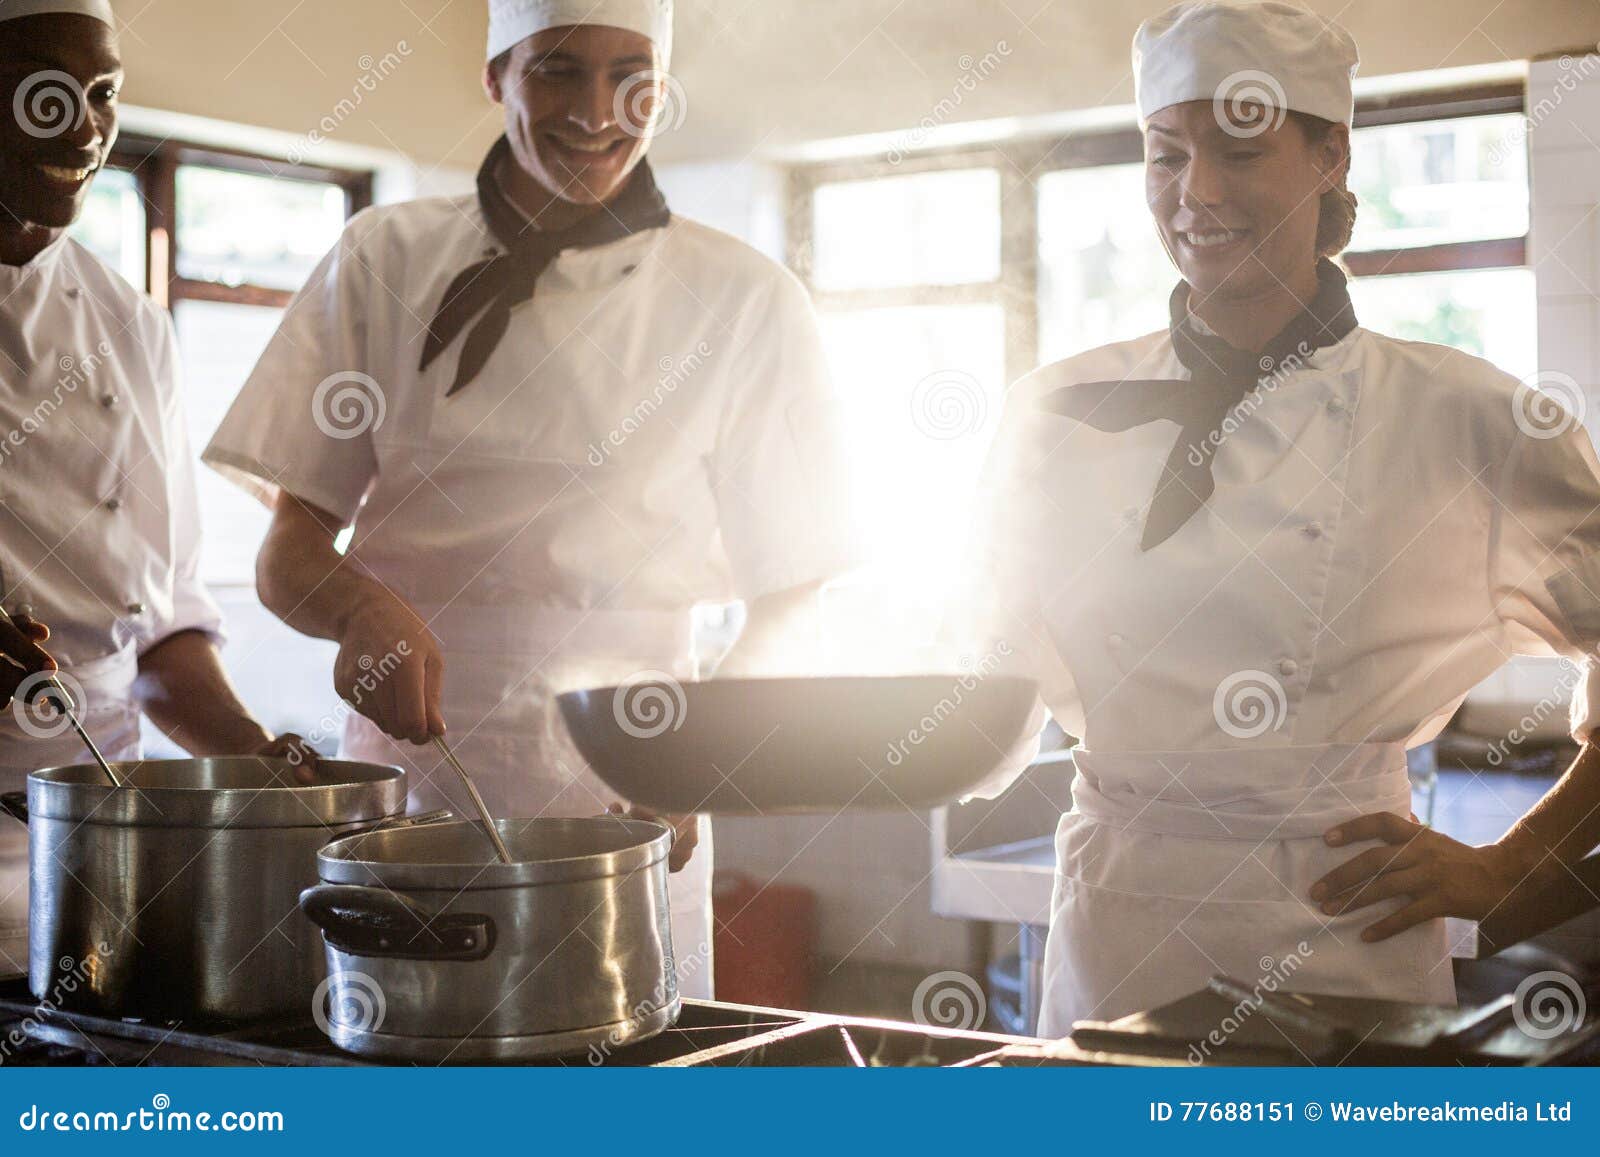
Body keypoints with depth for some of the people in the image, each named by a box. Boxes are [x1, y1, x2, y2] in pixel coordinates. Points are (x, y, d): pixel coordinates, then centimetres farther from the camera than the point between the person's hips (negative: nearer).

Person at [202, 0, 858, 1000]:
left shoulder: (744, 302, 1)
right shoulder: (388, 261, 5)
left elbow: (790, 597, 4)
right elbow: (288, 555, 3)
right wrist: (364, 605, -20)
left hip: (621, 808, -1)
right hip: (402, 785, 2)